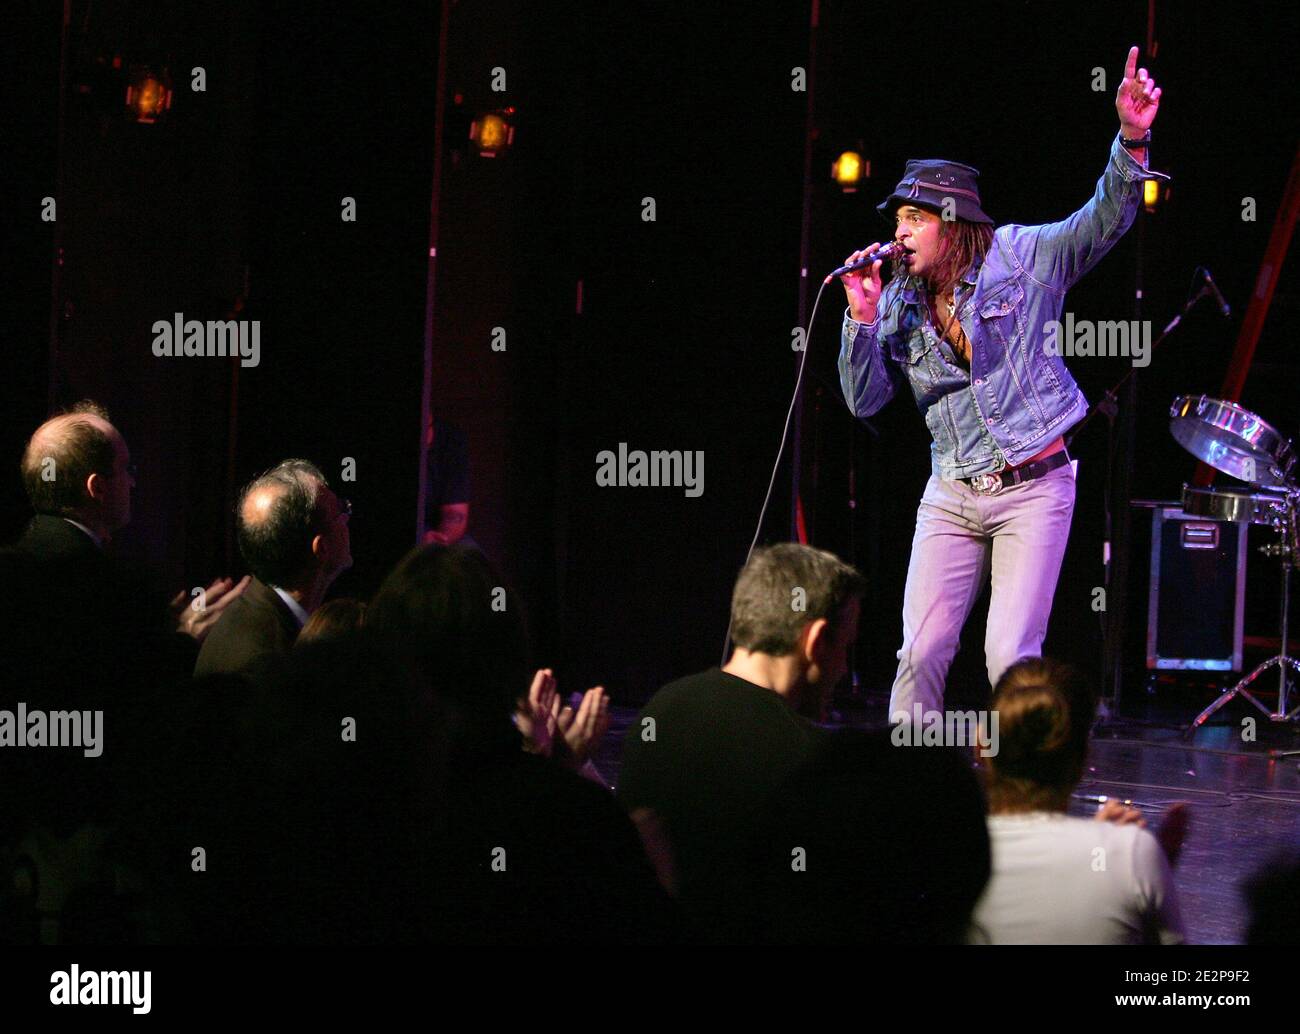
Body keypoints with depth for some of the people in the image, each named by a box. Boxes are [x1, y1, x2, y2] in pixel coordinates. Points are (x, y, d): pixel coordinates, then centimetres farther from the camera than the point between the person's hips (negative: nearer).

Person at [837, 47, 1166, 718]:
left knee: (1011, 656, -10)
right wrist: (862, 317, -9)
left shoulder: (1020, 257, -2)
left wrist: (1131, 140, -30)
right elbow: (864, 400, 4)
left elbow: (1105, 220, -13)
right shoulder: (900, 303, 7)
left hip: (1032, 490, -4)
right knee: (921, 653, -3)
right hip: (951, 495, 4)